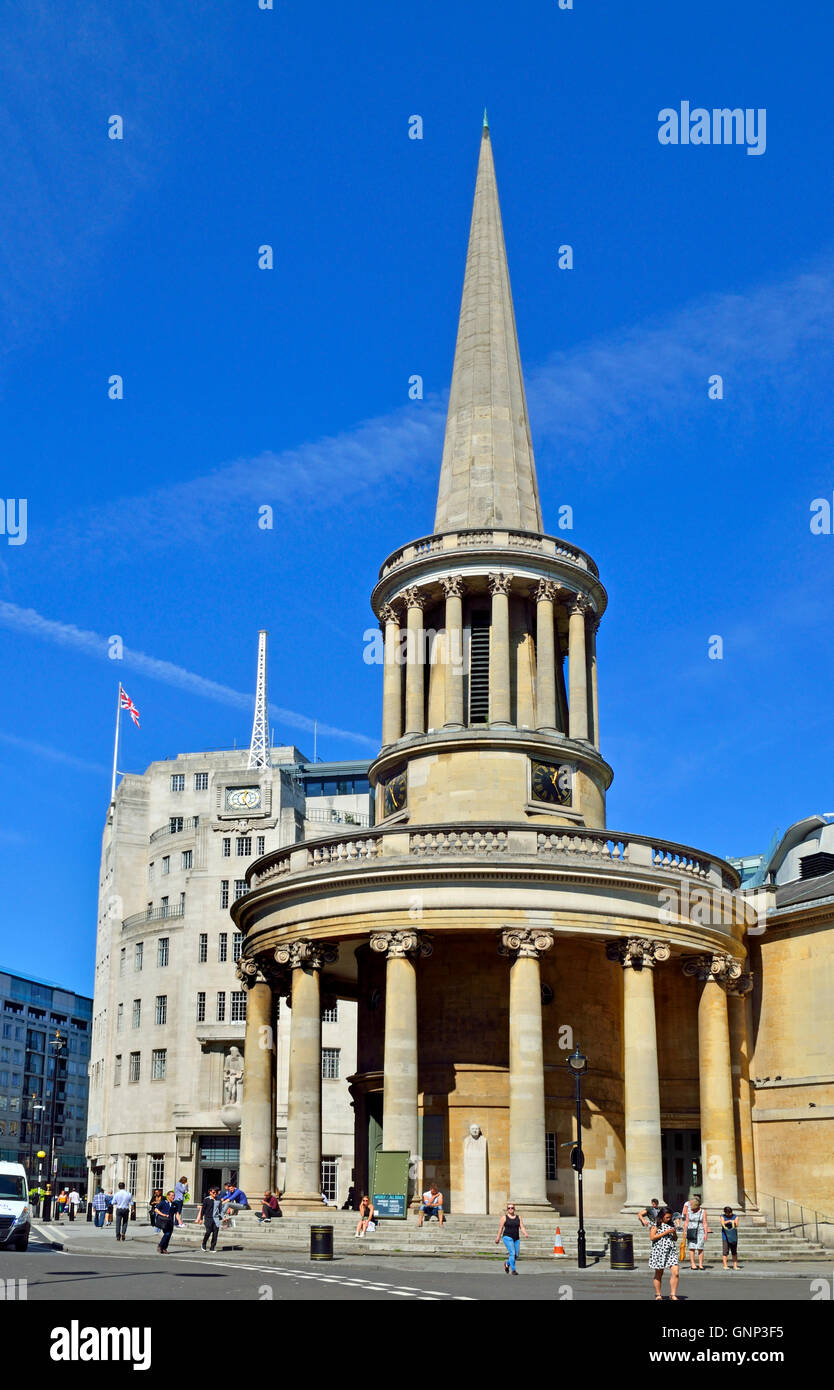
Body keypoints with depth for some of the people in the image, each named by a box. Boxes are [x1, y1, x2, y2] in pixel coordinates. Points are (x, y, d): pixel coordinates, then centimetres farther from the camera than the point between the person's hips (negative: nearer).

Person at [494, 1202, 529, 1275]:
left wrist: (525, 1233, -15)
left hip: (516, 1238, 5)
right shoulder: (504, 1217, -1)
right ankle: (513, 1270, -11)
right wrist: (498, 1238, 1)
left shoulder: (518, 1217, 9)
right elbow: (501, 1228, 1)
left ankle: (507, 1264, 33)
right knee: (512, 1253, -18)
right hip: (507, 1237, -5)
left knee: (516, 1255, 5)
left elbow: (522, 1227, 3)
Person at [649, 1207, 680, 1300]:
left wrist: (674, 1233, -4)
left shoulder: (672, 1224, 13)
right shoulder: (655, 1224, -2)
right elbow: (652, 1237, -11)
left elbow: (675, 1239, 19)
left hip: (671, 1251, 4)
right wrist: (665, 1232, -14)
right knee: (658, 1274, 5)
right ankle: (658, 1295, 18)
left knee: (676, 1273, -10)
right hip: (659, 1251, -4)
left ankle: (673, 1295, -2)